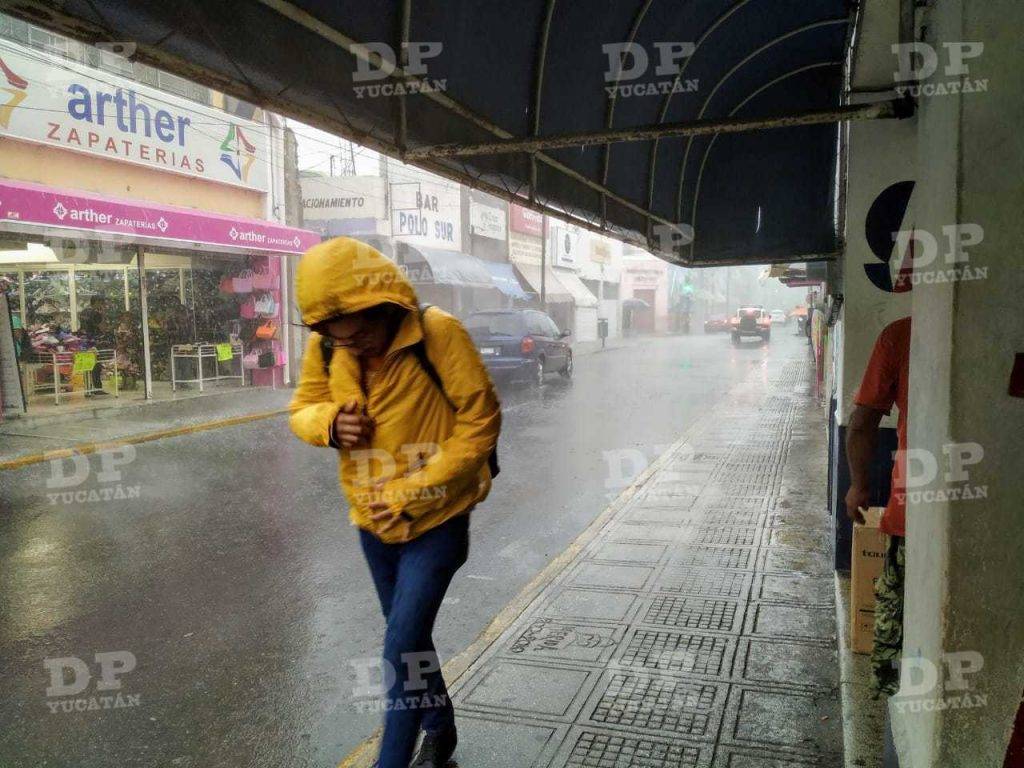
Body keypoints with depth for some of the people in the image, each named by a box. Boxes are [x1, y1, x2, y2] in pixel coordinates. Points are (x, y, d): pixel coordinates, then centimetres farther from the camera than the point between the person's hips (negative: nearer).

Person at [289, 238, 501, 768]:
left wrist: (415, 495, -20)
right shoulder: (325, 347, -8)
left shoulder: (437, 334, -23)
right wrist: (330, 424, -20)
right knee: (410, 638, 21)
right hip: (372, 521, 6)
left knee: (402, 646, -7)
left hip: (435, 522, -5)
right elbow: (302, 410, 5)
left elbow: (481, 422, -19)